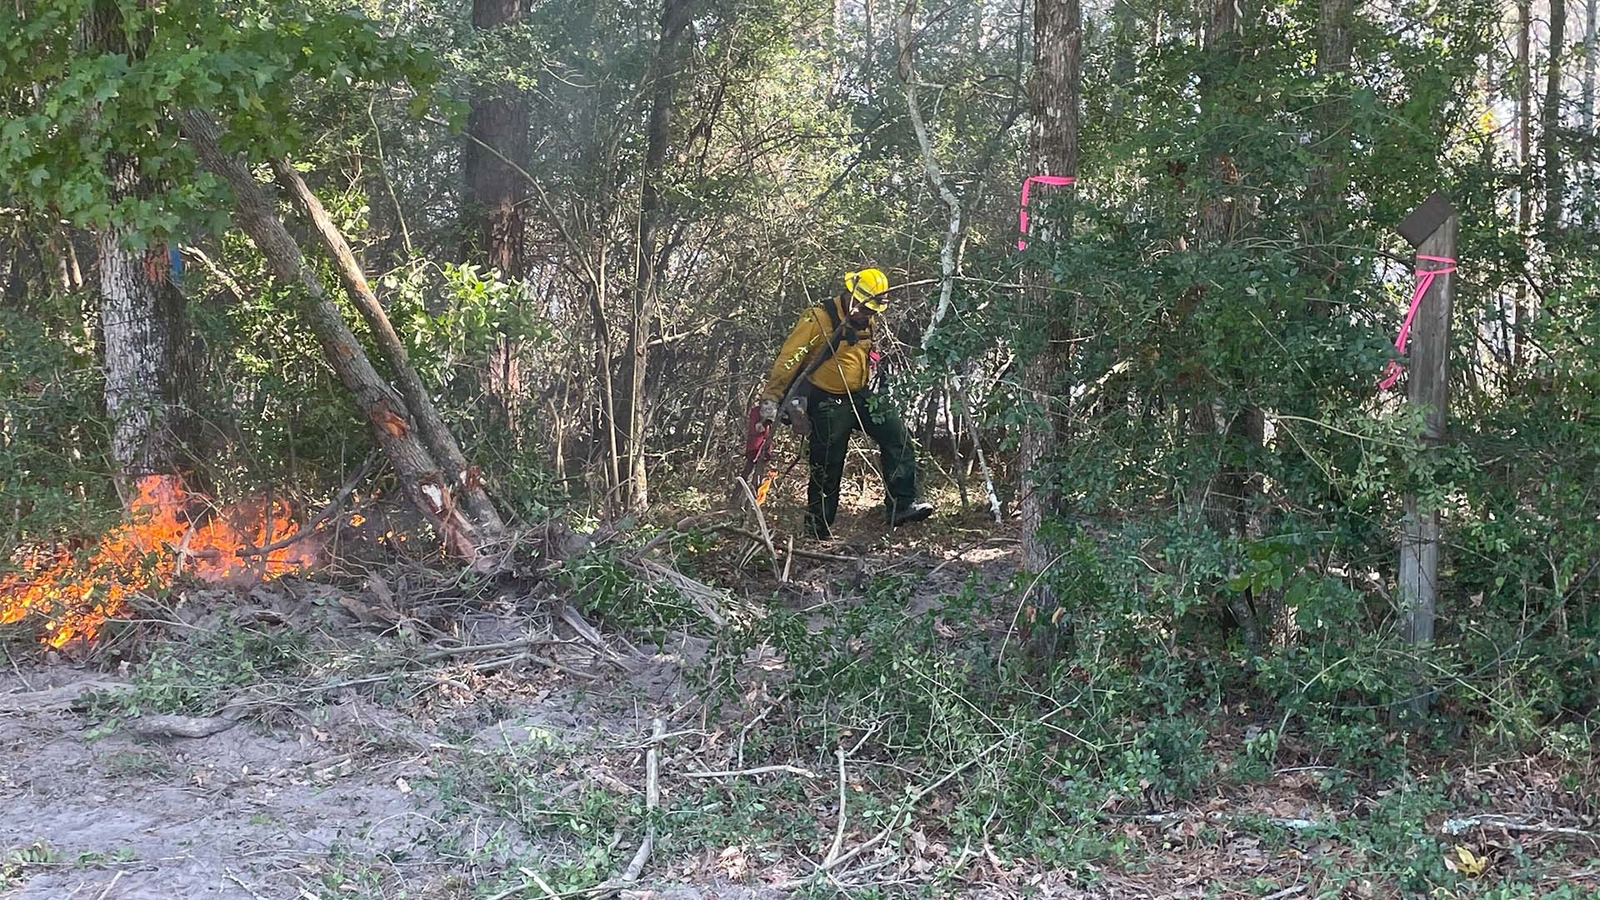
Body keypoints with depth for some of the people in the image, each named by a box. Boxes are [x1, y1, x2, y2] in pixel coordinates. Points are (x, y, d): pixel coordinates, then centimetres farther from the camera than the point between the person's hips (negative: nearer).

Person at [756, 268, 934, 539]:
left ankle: (902, 504, -13)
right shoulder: (818, 319, -18)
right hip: (828, 403, -6)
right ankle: (818, 529, 14)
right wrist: (771, 398, -22)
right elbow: (788, 359, -19)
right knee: (827, 466, -1)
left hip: (861, 396, 6)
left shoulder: (868, 321, 5)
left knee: (897, 435, -11)